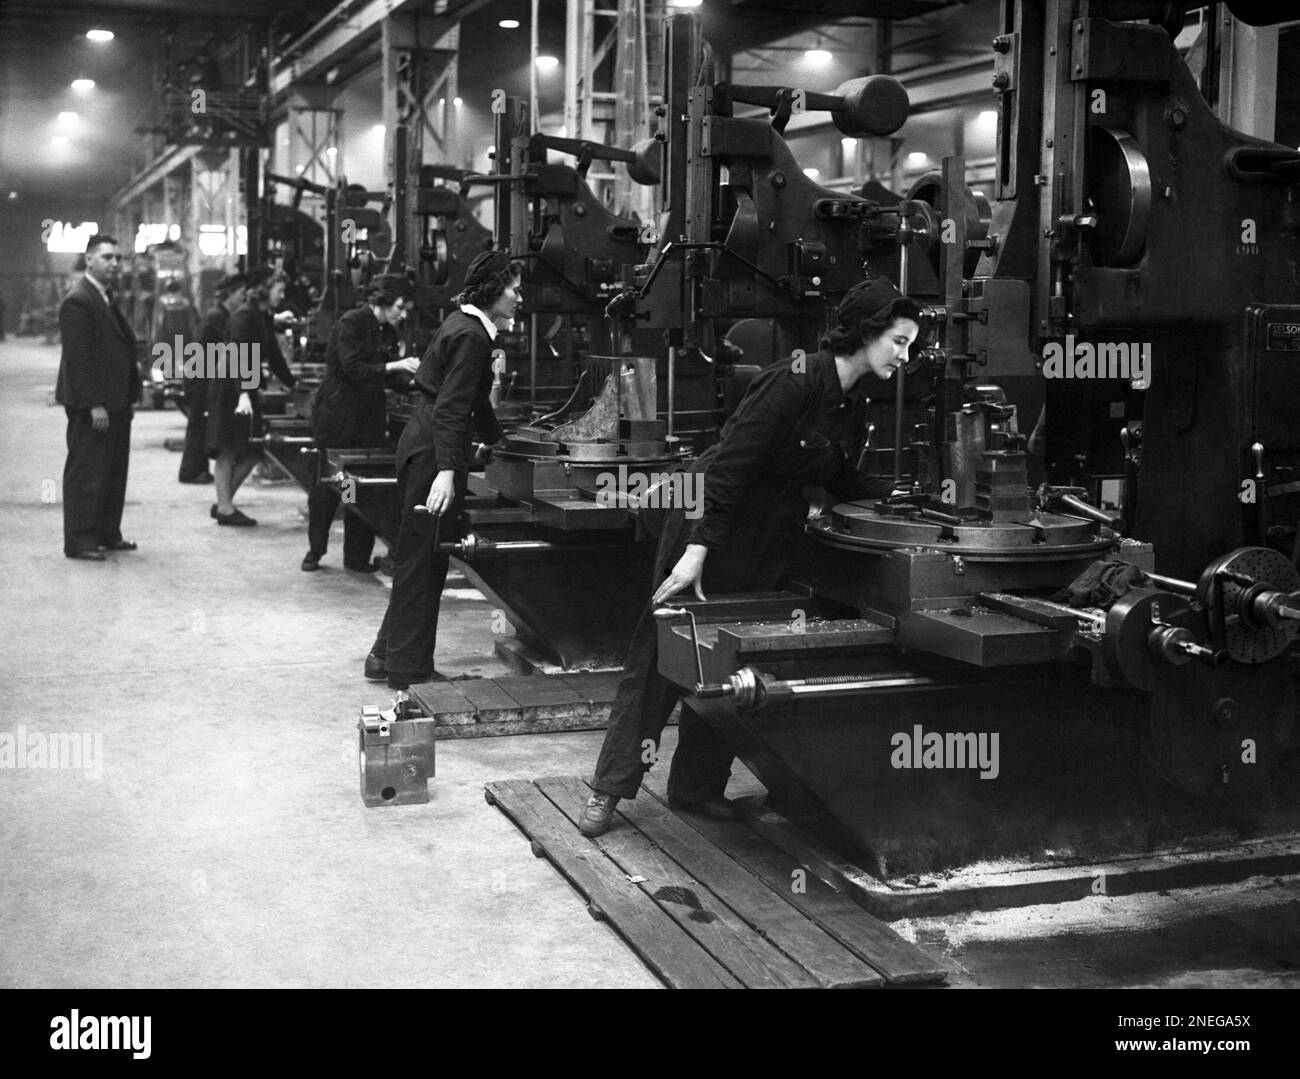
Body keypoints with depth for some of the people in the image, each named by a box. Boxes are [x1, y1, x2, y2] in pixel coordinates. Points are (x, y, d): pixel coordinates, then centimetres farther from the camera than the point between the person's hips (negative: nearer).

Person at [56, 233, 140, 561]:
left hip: (115, 402, 10)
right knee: (86, 473, -3)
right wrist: (94, 405, -21)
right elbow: (78, 358, -19)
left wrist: (130, 396, 13)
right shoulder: (78, 302, -14)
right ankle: (79, 542, 3)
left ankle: (107, 534, 24)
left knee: (114, 471, 15)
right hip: (91, 406, -10)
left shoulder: (108, 299, 16)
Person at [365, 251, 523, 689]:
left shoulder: (463, 324, 14)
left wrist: (493, 439, 42)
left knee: (416, 558, 17)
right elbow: (450, 409, -26)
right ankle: (408, 670, 4)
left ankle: (388, 656, 25)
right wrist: (448, 471, -34)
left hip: (420, 444, 10)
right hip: (433, 454, -10)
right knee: (422, 560, -3)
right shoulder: (471, 337, -17)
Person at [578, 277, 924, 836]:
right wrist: (697, 549, -27)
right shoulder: (793, 380, -22)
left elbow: (839, 482, 17)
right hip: (708, 523, -8)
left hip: (764, 546, 8)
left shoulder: (853, 407, 4)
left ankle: (696, 787, 20)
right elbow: (731, 462, -25)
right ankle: (609, 789, 7)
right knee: (661, 653, -1)